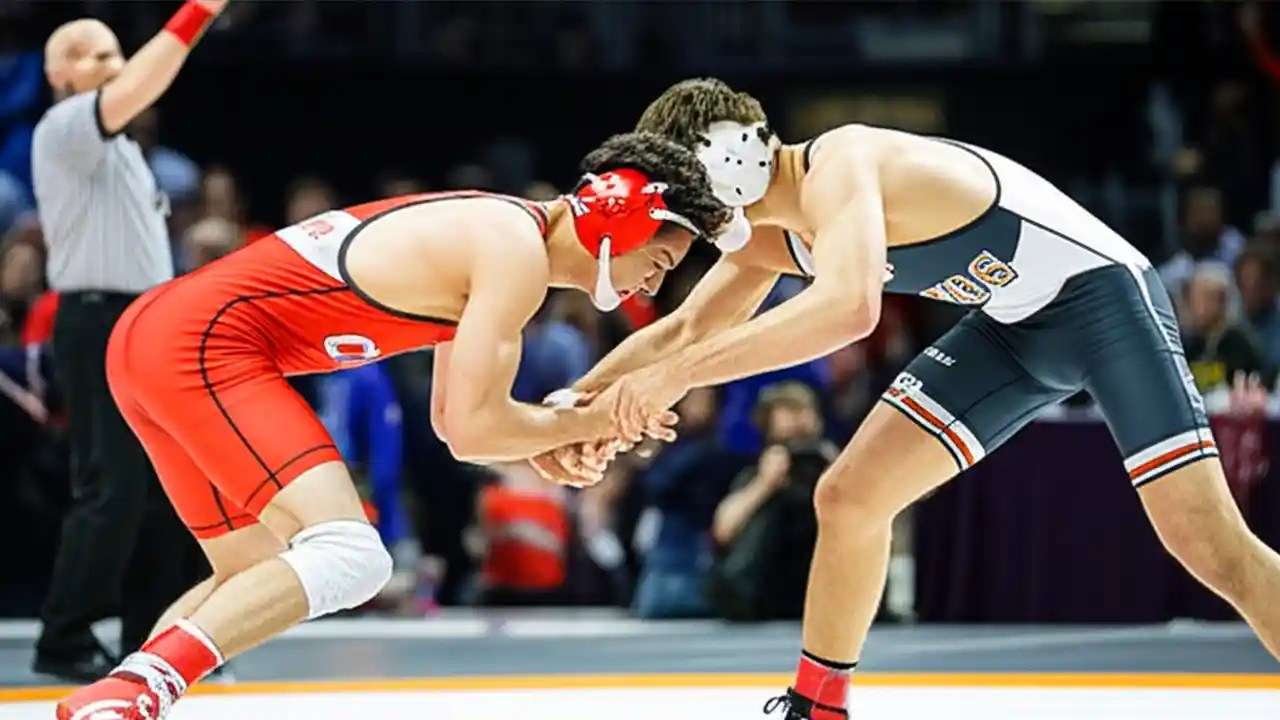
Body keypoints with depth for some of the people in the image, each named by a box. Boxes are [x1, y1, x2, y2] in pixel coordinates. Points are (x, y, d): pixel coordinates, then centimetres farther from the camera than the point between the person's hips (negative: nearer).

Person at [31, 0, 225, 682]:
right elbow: (138, 87, -25)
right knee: (112, 490, -13)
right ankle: (64, 641, -9)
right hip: (98, 326, -10)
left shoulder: (120, 145, 22)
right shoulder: (63, 131, -7)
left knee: (160, 491, 9)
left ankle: (151, 639, 14)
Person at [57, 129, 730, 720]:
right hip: (207, 344, -11)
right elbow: (472, 429, -15)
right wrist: (592, 421, 1)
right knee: (348, 556, -19)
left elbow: (455, 415, 25)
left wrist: (558, 438, 7)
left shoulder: (494, 232, 19)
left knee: (256, 578, 22)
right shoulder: (517, 253, -12)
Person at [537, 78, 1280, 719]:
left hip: (1103, 294, -9)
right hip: (1013, 326, 9)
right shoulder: (772, 235, 1)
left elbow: (850, 308, -45)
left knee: (1211, 546, -16)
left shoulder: (838, 169, -28)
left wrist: (680, 374, -44)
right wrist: (579, 399, 3)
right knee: (849, 497, 4)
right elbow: (686, 329, 14)